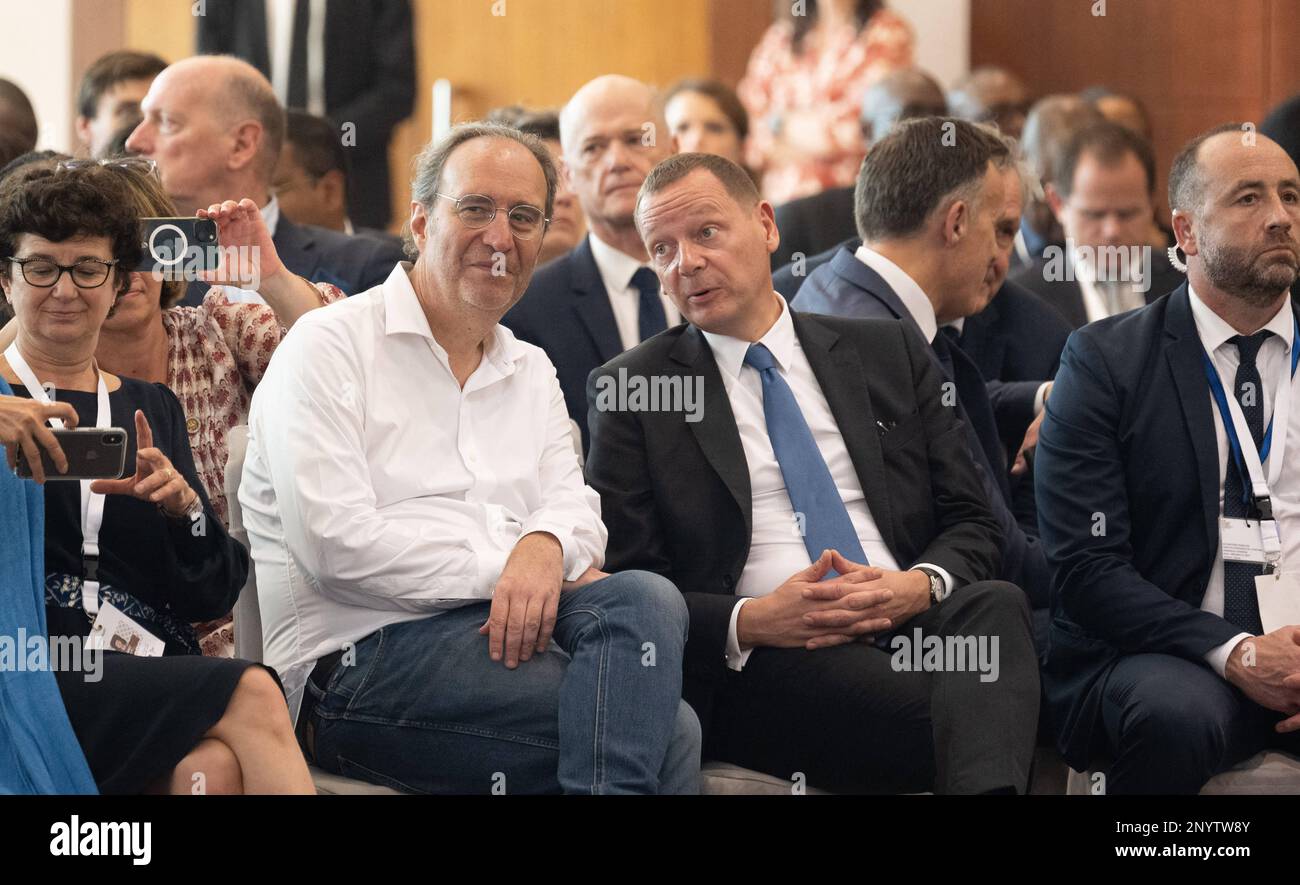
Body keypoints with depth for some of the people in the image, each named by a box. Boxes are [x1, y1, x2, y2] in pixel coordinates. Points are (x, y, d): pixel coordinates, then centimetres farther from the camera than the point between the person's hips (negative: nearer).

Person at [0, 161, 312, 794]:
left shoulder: (151, 408, 21)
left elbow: (211, 598, 15)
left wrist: (183, 507, -4)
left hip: (155, 680, 3)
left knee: (213, 764, -32)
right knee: (249, 695, -26)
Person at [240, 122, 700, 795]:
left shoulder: (532, 373, 25)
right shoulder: (329, 348, 2)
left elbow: (573, 503, 10)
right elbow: (335, 542, -10)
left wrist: (546, 548, -15)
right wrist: (502, 572, -12)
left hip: (502, 632, 7)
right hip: (362, 657, -7)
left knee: (644, 598, -30)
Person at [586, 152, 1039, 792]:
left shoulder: (888, 354, 20)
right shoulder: (628, 391, 12)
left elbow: (970, 524, 18)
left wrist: (922, 585, -6)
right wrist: (749, 621, -14)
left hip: (910, 622, 4)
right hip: (760, 662, -4)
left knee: (996, 603, -34)